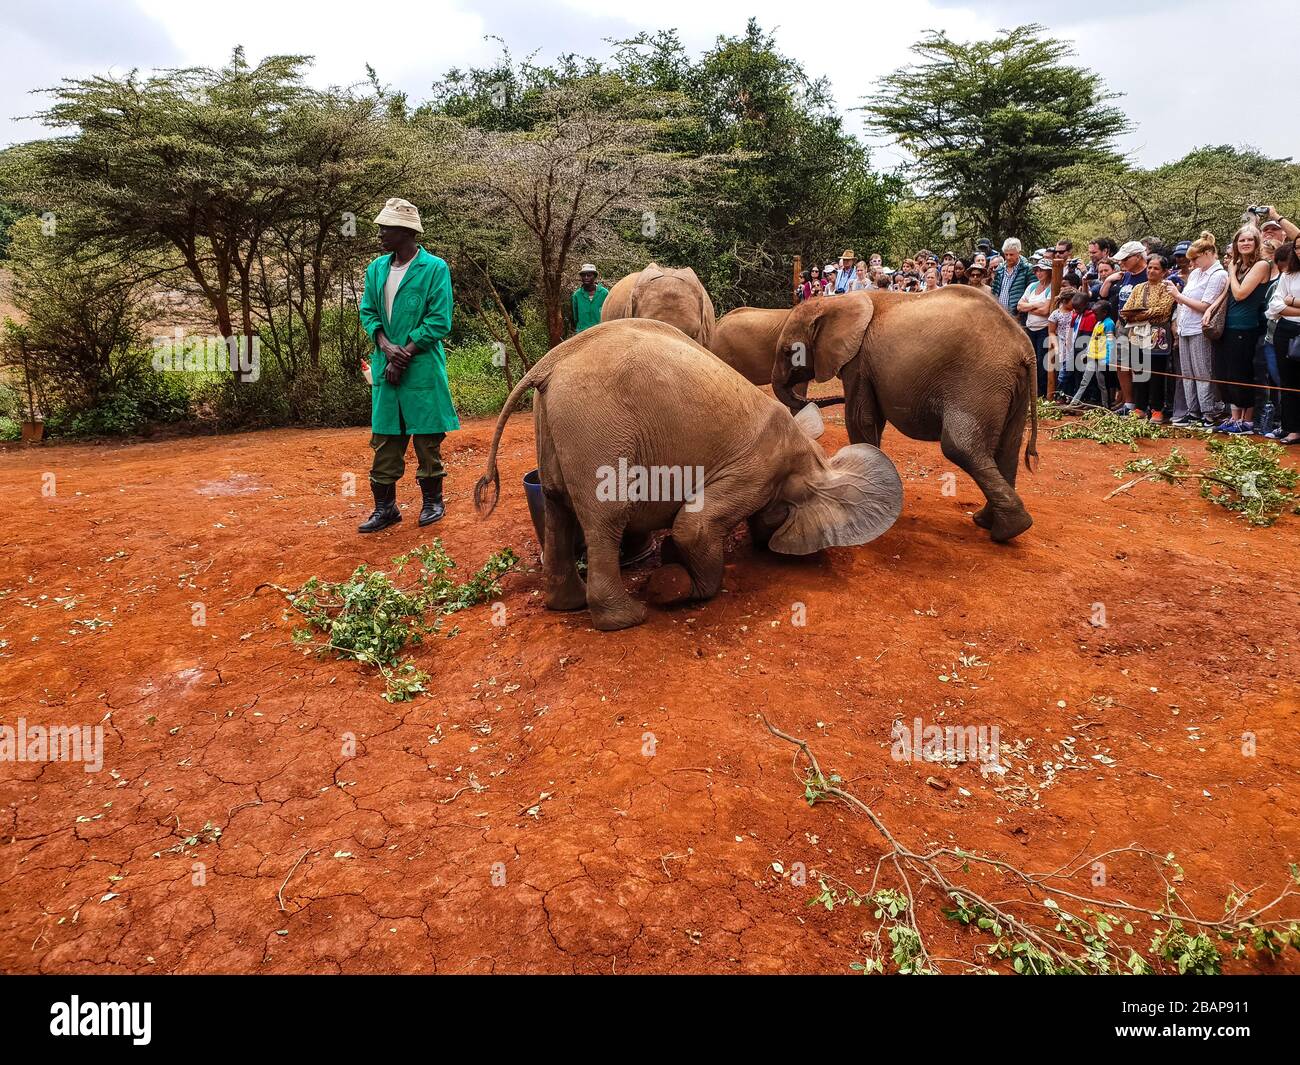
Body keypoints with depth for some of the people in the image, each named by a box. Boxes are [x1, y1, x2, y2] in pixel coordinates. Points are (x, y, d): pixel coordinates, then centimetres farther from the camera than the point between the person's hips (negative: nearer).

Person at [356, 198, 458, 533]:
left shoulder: (434, 269, -8)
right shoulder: (377, 268, 9)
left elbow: (439, 322, -11)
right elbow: (368, 313, 10)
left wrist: (405, 354, -14)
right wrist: (386, 346, -9)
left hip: (422, 368, -5)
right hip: (385, 367, 5)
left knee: (427, 438, 6)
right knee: (384, 440, 7)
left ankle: (432, 502, 21)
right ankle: (385, 508, 17)